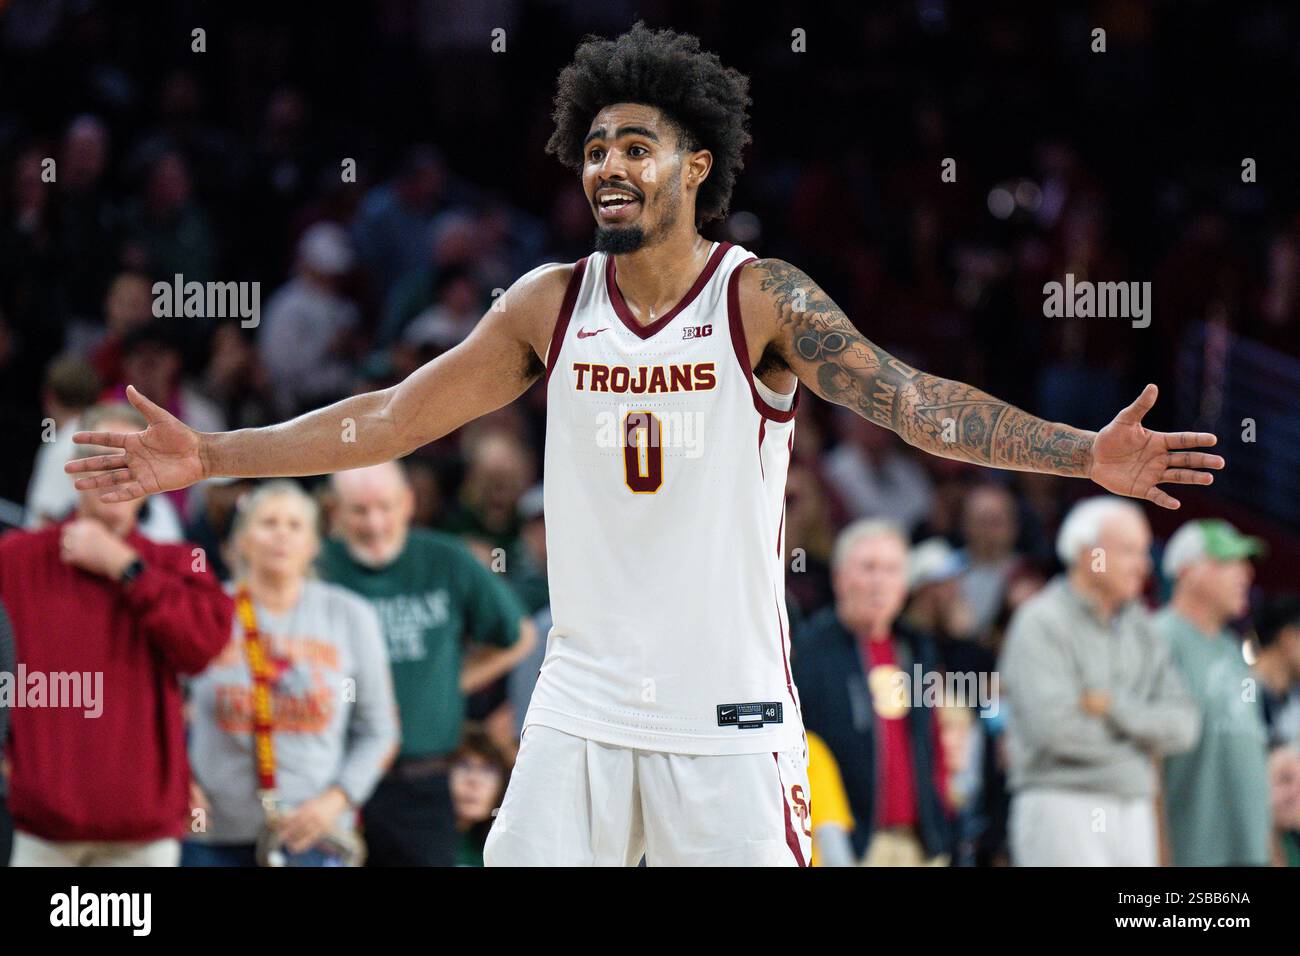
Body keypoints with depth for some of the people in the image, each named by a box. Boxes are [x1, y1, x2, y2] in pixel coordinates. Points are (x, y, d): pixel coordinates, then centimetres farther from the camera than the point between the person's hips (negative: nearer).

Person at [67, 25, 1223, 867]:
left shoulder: (763, 300, -6)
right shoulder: (550, 303, 5)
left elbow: (910, 400, -15)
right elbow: (393, 418, 9)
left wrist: (1085, 454, -30)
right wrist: (211, 457, 5)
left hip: (728, 713, -3)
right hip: (583, 704, 3)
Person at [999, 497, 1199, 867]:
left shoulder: (1140, 628, 15)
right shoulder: (1042, 624, -6)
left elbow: (1183, 725, 7)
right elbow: (1054, 727, -19)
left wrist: (1114, 708, -11)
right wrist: (1137, 727, -2)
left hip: (1134, 814, 7)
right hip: (1062, 805, -7)